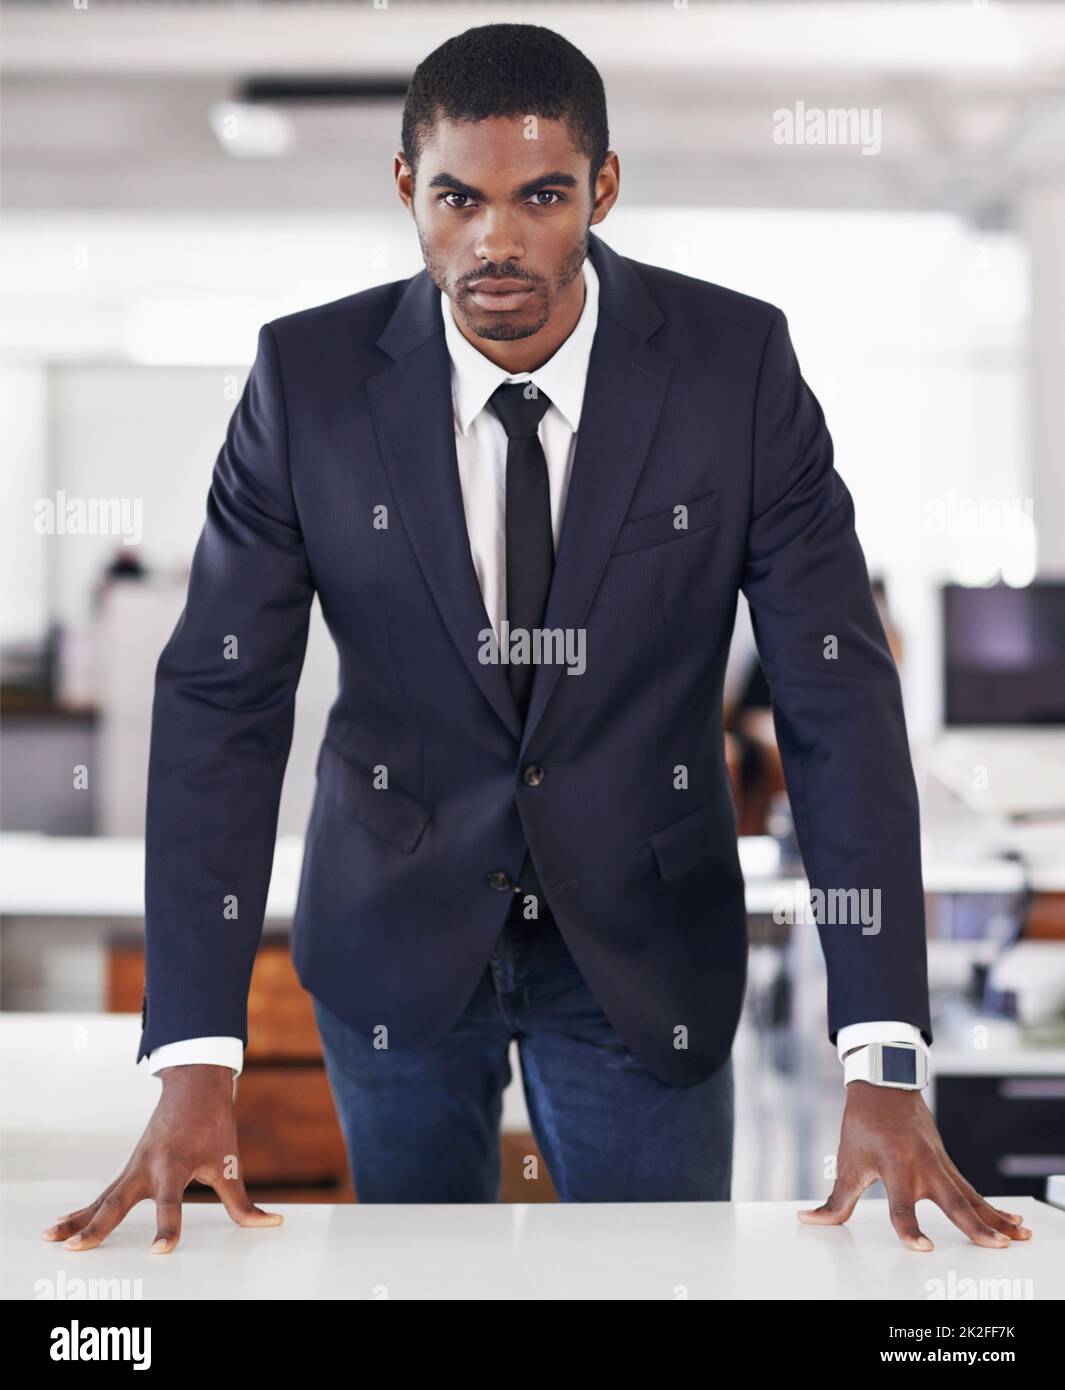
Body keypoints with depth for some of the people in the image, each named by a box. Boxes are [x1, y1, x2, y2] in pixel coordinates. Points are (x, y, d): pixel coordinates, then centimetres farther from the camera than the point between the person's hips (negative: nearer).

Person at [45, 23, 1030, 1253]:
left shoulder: (738, 363, -16)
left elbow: (838, 692, -18)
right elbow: (220, 700, -15)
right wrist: (194, 1063, -24)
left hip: (643, 933, 0)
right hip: (396, 929, 1)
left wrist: (883, 1063, -25)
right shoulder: (309, 377, -15)